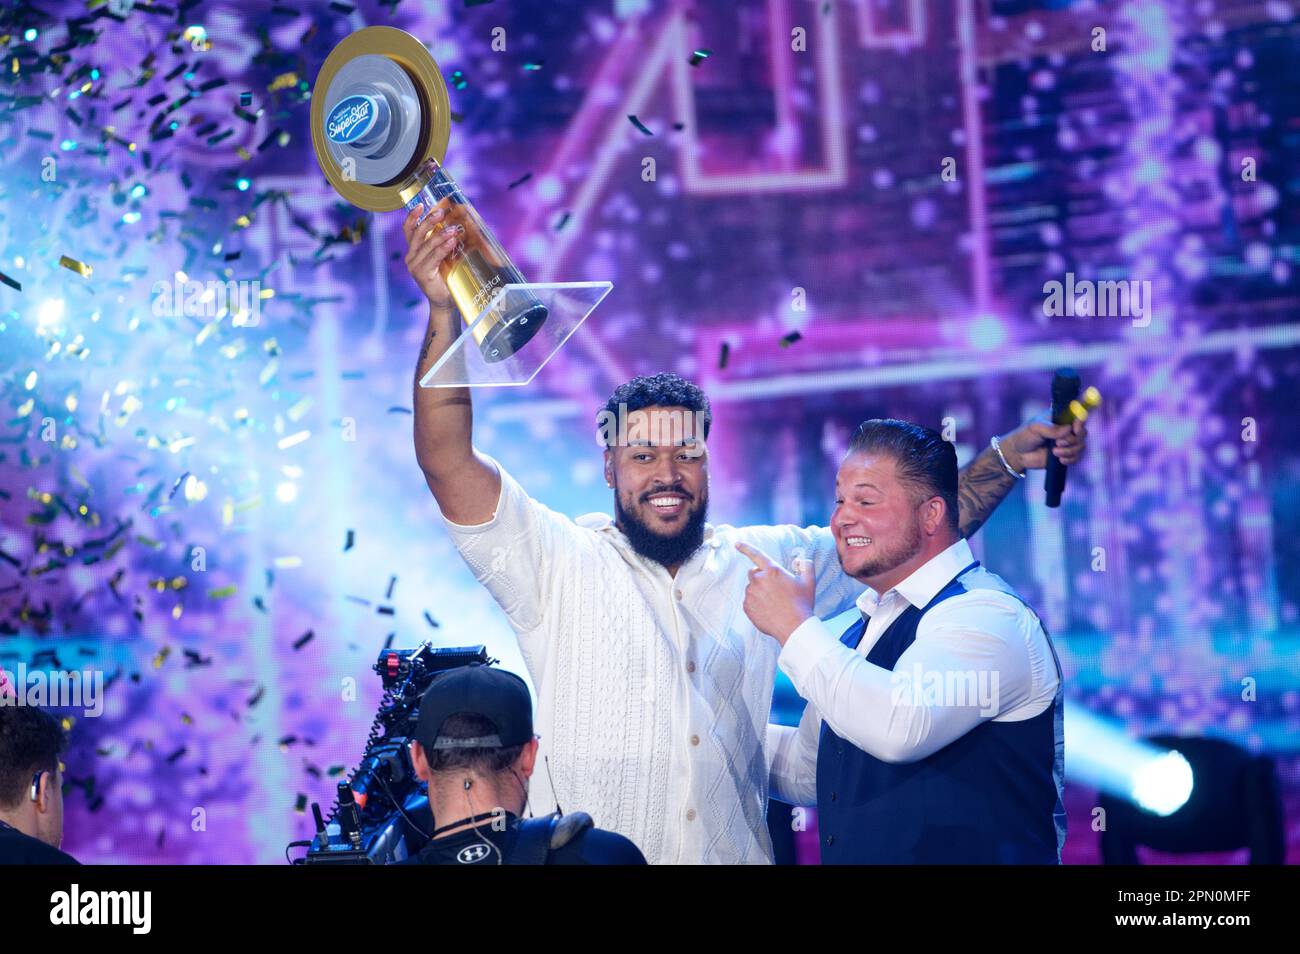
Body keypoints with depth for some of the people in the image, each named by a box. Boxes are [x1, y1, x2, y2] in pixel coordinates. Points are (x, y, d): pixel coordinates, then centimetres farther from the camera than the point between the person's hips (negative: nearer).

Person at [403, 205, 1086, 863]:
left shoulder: (766, 563, 11)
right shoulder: (560, 562, 0)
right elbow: (448, 463, -10)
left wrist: (1006, 459, 9)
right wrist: (443, 312, -20)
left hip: (736, 851, 3)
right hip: (587, 861, -3)